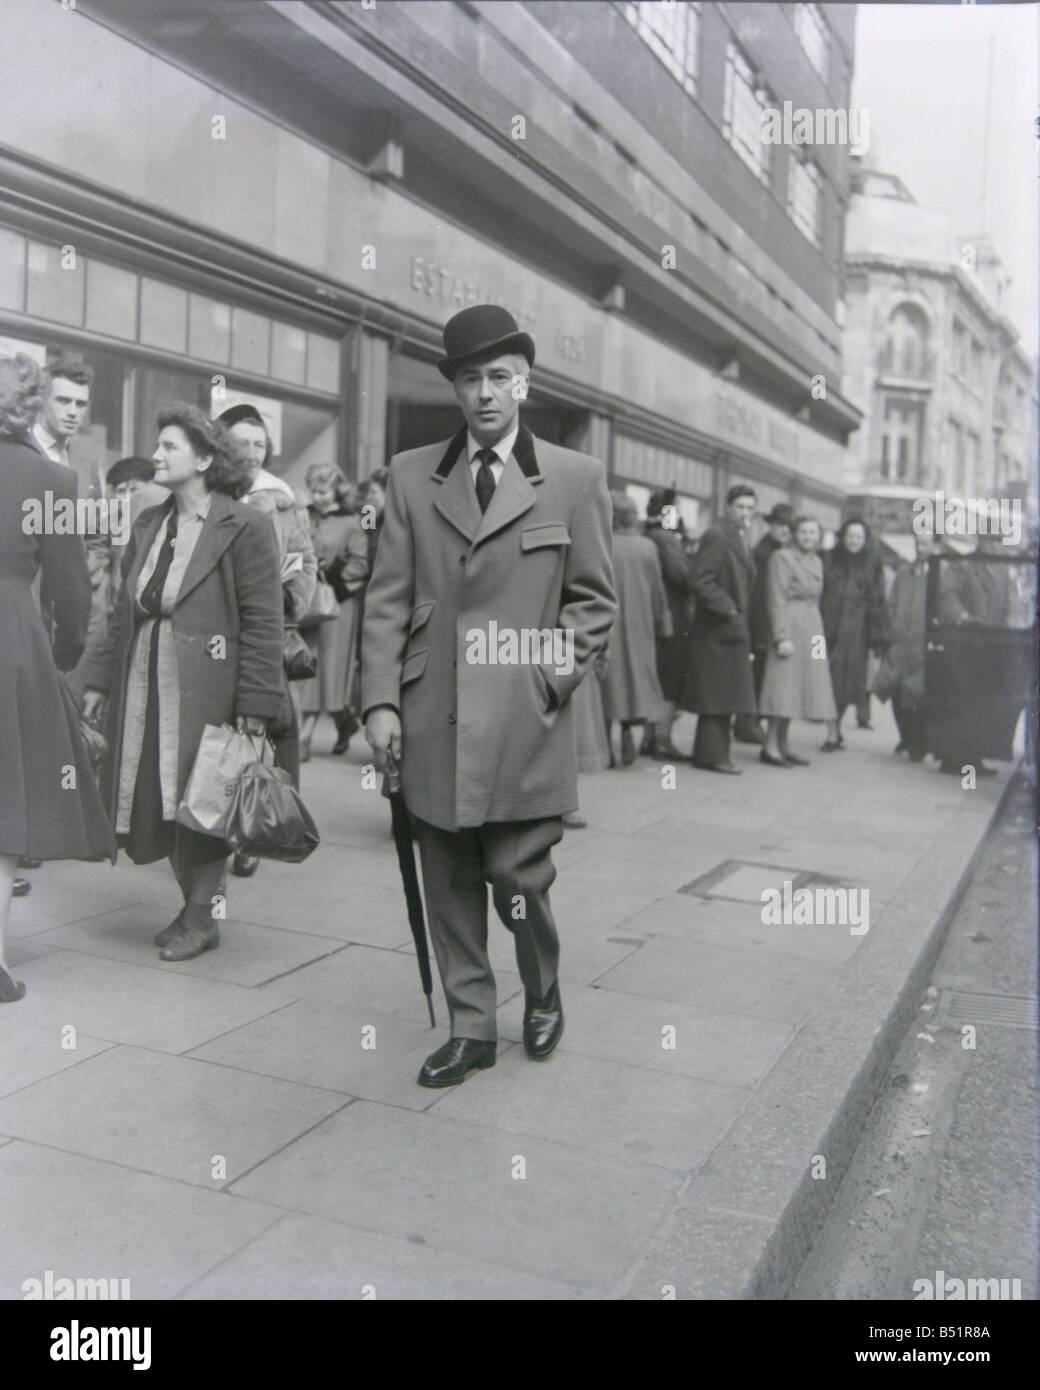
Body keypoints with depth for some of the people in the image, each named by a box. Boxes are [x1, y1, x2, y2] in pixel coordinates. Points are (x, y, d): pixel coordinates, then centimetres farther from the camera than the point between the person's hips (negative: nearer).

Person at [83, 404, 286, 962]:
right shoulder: (148, 524, 14)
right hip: (145, 686, 7)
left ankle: (201, 917, 16)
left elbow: (262, 622, -11)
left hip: (206, 689, -7)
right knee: (161, 802, 10)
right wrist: (101, 680, 14)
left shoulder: (244, 527, -8)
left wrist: (254, 703, -16)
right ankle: (192, 907, 26)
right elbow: (123, 612, 18)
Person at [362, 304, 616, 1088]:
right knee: (450, 888, 9)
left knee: (518, 879, 1)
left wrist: (550, 680, -6)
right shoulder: (412, 475, 10)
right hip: (434, 721, 3)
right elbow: (388, 598, 6)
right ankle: (471, 1029, 26)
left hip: (525, 724, -2)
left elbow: (595, 600, 6)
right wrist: (381, 700, -2)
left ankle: (543, 995, 31)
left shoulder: (576, 478, 5)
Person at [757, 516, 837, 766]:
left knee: (798, 688, 7)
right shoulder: (782, 557, -6)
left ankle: (783, 744, 12)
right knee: (784, 686, -9)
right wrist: (782, 637, -18)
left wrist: (818, 634, 14)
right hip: (790, 626, -8)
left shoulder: (816, 562, 18)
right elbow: (777, 600, -12)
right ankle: (770, 746, -4)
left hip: (812, 628, 8)